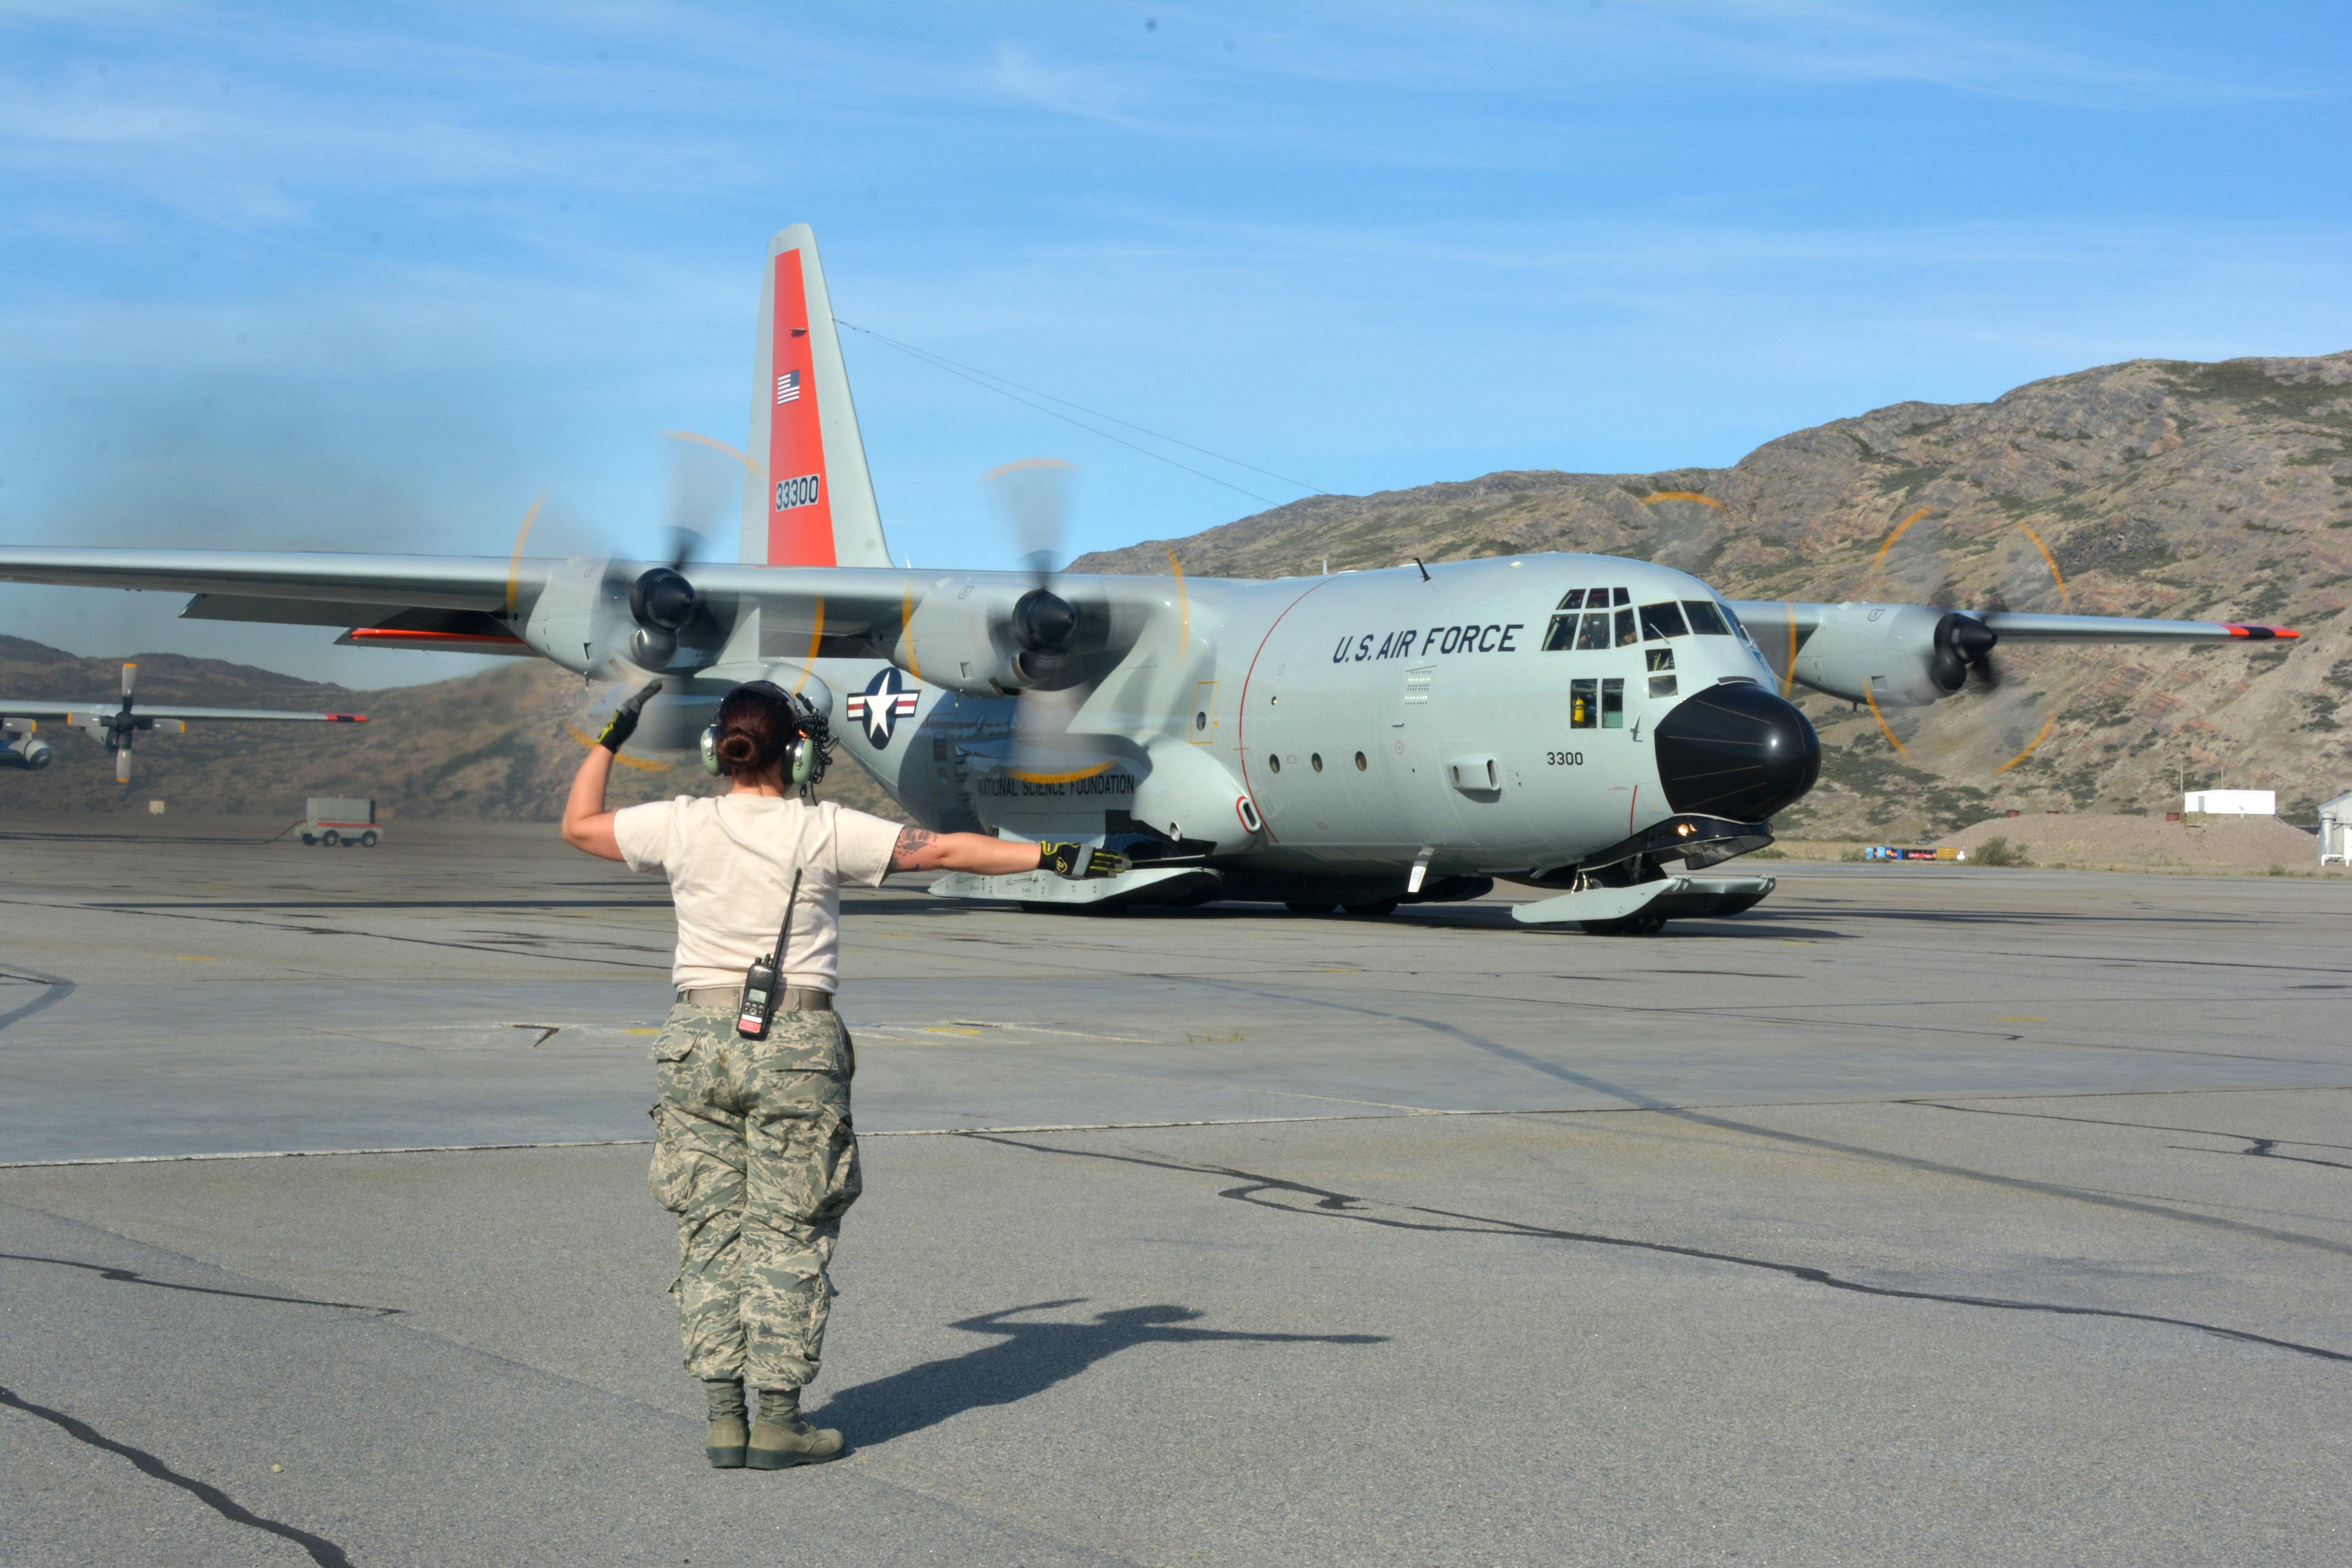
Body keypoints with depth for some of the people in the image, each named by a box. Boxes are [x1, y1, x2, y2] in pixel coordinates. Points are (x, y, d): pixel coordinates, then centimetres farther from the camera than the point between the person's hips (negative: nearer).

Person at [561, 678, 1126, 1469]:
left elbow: (578, 825, 15)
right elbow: (946, 850, -2)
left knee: (711, 1230, 8)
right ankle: (778, 1420, 6)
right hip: (796, 1046, -2)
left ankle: (724, 1418, 8)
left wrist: (611, 737, 26)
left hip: (700, 1039, 3)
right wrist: (1053, 855, 5)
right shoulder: (825, 832, -5)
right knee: (788, 1235, 4)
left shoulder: (683, 825, 0)